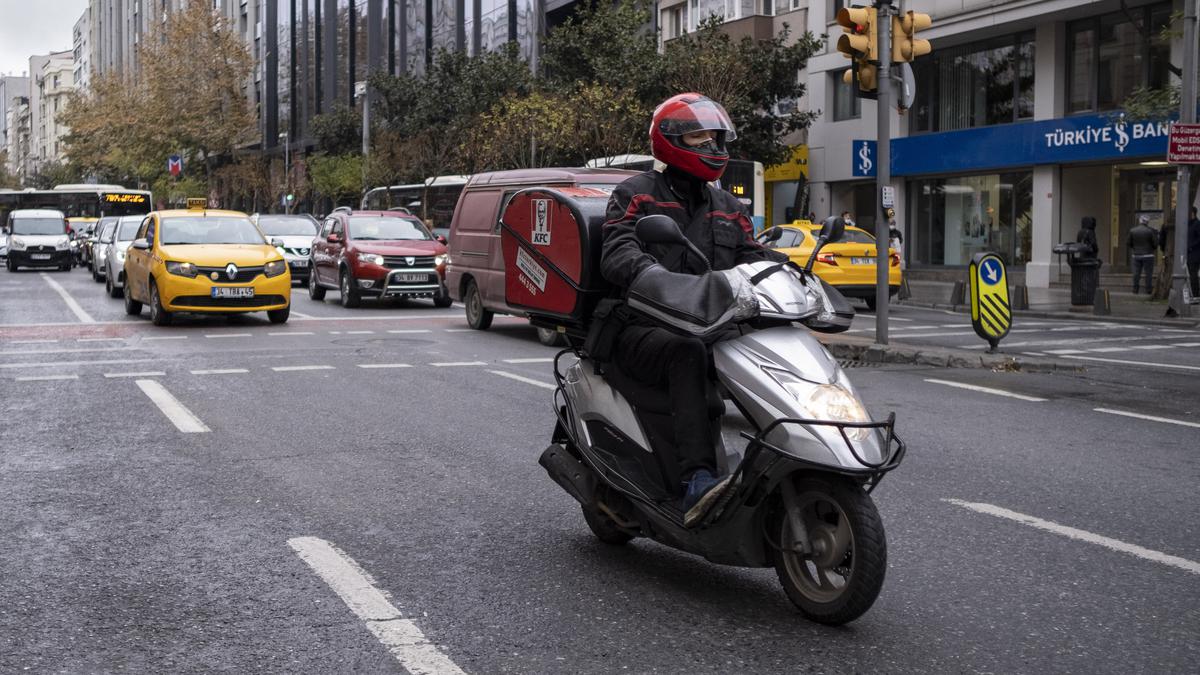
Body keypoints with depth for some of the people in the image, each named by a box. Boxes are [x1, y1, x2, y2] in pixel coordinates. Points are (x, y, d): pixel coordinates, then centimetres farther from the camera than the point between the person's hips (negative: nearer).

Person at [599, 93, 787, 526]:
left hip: (710, 327, 5)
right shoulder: (635, 194, 6)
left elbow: (752, 258, 17)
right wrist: (649, 271, -33)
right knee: (687, 354, -41)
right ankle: (696, 481, -50)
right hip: (644, 330, -5)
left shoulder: (729, 209, 24)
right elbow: (616, 253, -10)